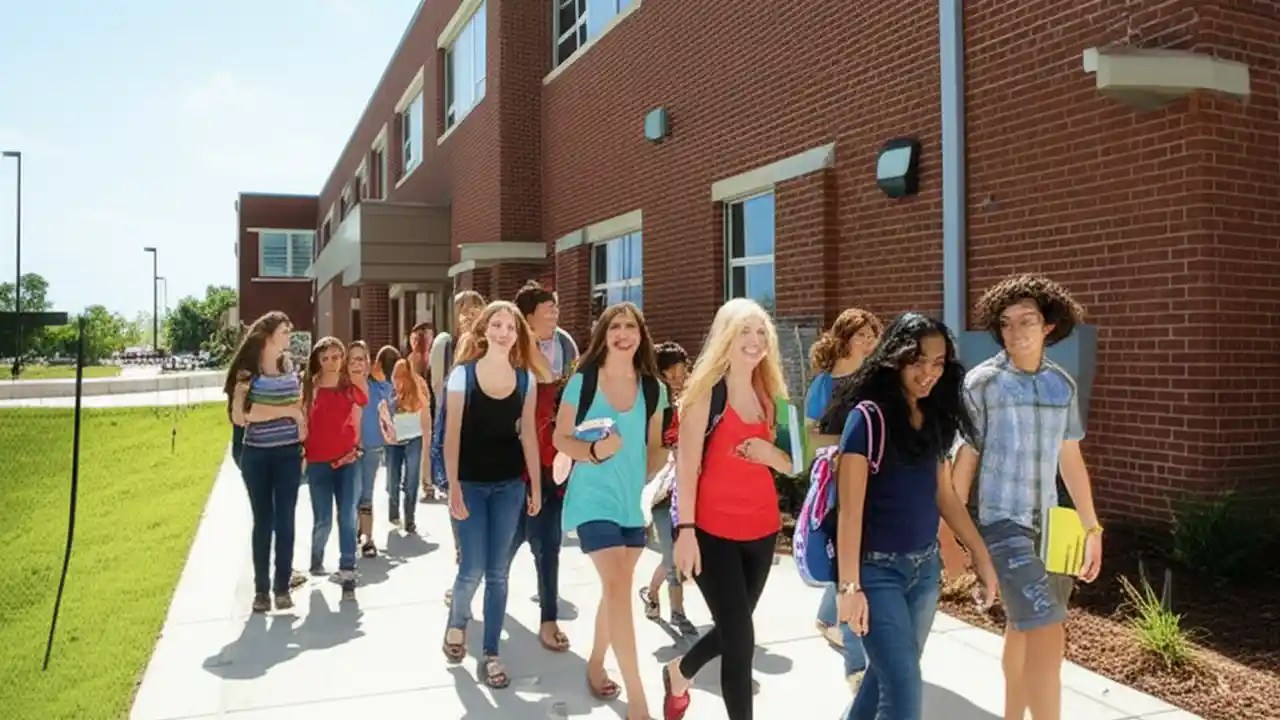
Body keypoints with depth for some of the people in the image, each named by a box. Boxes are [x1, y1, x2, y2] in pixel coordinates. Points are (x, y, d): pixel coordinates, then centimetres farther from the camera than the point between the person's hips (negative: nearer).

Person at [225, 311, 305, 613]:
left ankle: (282, 587, 13)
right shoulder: (248, 371, -8)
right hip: (257, 456, -3)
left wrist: (302, 424, 4)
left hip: (288, 454, 3)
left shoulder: (290, 366, 7)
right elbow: (239, 415, -18)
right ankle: (261, 589, 14)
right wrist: (286, 411, -14)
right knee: (262, 522, 5)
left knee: (284, 521, 4)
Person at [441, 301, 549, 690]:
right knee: (473, 569, -3)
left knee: (498, 571, 5)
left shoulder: (525, 378, 1)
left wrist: (536, 487, 3)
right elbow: (452, 433, -9)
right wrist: (453, 486, -15)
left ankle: (490, 654, 16)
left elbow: (528, 435, 5)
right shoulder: (463, 373, -7)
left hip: (510, 484, 3)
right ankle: (456, 623, 29)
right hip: (471, 482, -2)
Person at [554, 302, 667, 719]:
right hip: (594, 498, -5)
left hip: (634, 501, 5)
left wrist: (650, 480, -2)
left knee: (615, 588, 16)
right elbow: (561, 438, -3)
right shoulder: (582, 382, -8)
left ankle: (596, 664, 39)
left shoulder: (653, 389, 2)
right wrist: (593, 451, -21)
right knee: (619, 588, -12)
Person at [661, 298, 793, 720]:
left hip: (761, 529, 6)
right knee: (740, 638, -4)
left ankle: (679, 673, 48)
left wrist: (771, 454, -10)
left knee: (731, 629, 19)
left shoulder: (770, 395, 9)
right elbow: (686, 463, -12)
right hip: (713, 530, -6)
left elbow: (791, 465, 13)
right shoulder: (706, 390, -9)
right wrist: (685, 530, -18)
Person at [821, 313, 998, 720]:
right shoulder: (869, 416, -15)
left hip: (925, 566, 7)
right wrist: (849, 585, -19)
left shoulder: (933, 417, 6)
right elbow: (850, 507, -17)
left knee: (889, 673, 17)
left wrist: (980, 553, 15)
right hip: (878, 568, -7)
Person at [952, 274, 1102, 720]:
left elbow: (1071, 460, 13)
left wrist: (1092, 528, 14)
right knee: (1046, 635, -13)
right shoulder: (983, 382, -9)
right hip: (1003, 524, -6)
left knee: (1023, 629, 18)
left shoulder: (1062, 385, 6)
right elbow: (965, 460, -7)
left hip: (1049, 523, 6)